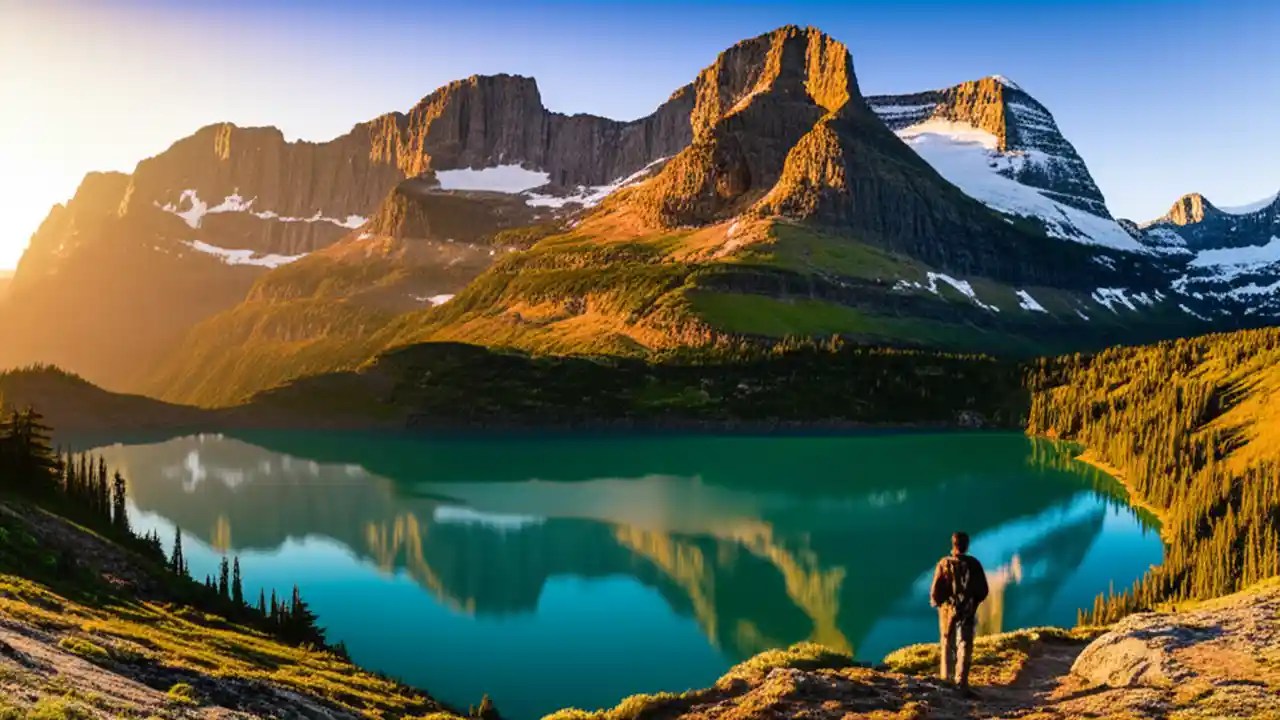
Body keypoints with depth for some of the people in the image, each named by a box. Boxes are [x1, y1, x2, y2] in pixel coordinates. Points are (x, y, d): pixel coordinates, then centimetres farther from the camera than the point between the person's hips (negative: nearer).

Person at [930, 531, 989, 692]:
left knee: (948, 645, 14)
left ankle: (946, 679, 18)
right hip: (968, 611, 0)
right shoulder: (974, 564, -5)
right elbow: (983, 590, 0)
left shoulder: (944, 563, -9)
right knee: (965, 646, 4)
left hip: (948, 609, 0)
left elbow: (935, 591, -9)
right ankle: (961, 680, -6)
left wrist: (936, 602, 10)